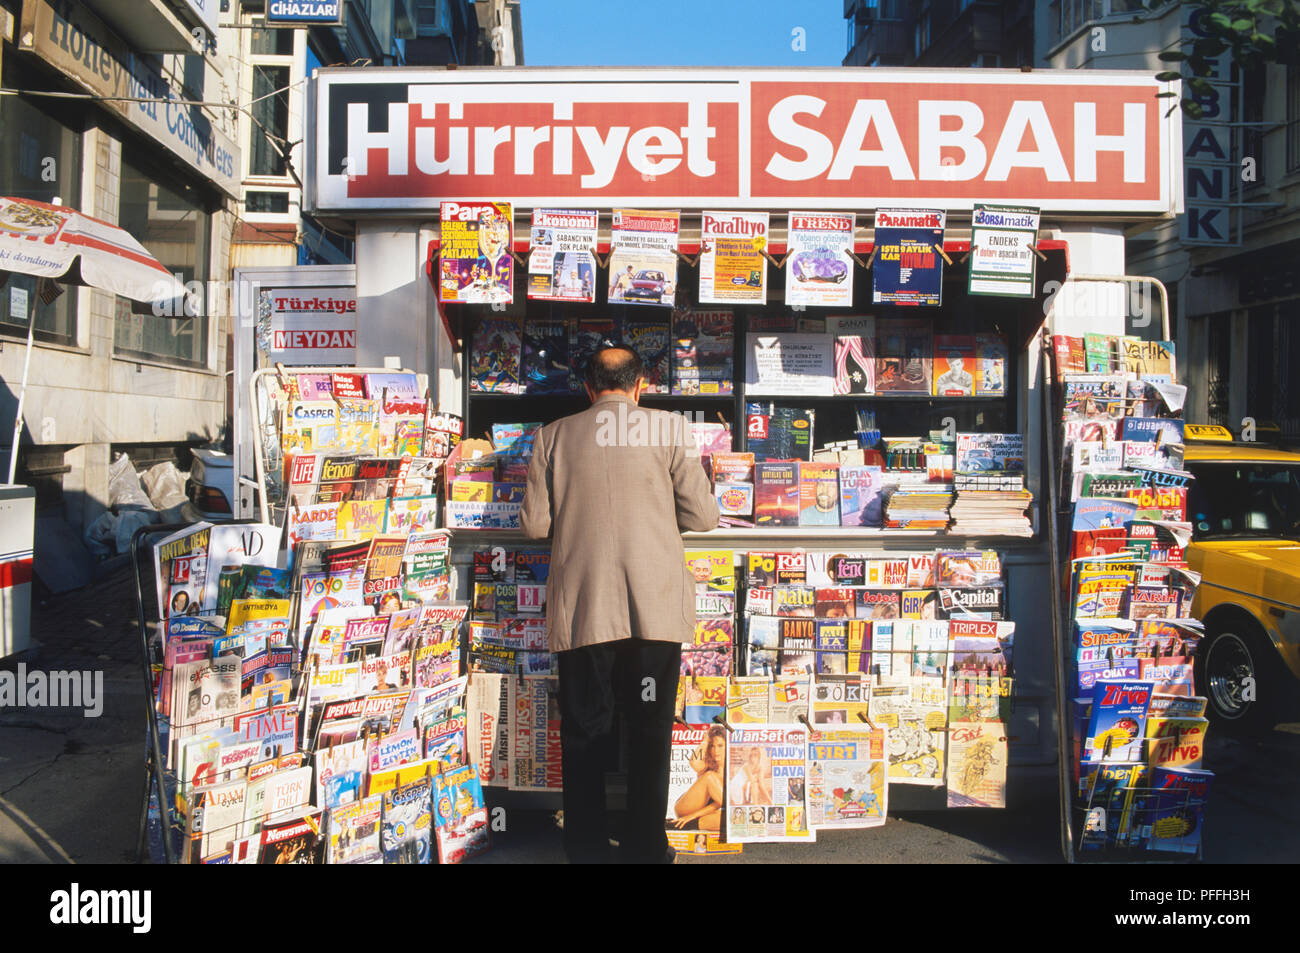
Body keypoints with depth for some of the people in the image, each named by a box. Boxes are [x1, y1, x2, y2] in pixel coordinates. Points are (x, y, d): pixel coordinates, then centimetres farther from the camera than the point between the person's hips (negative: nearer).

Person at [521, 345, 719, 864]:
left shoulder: (554, 435, 3)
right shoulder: (670, 428, 0)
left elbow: (535, 523, 3)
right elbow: (702, 516, 1)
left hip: (580, 608, 1)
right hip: (656, 607, 0)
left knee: (584, 731, 13)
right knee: (650, 732, 12)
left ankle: (586, 846, 24)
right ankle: (646, 847, 22)